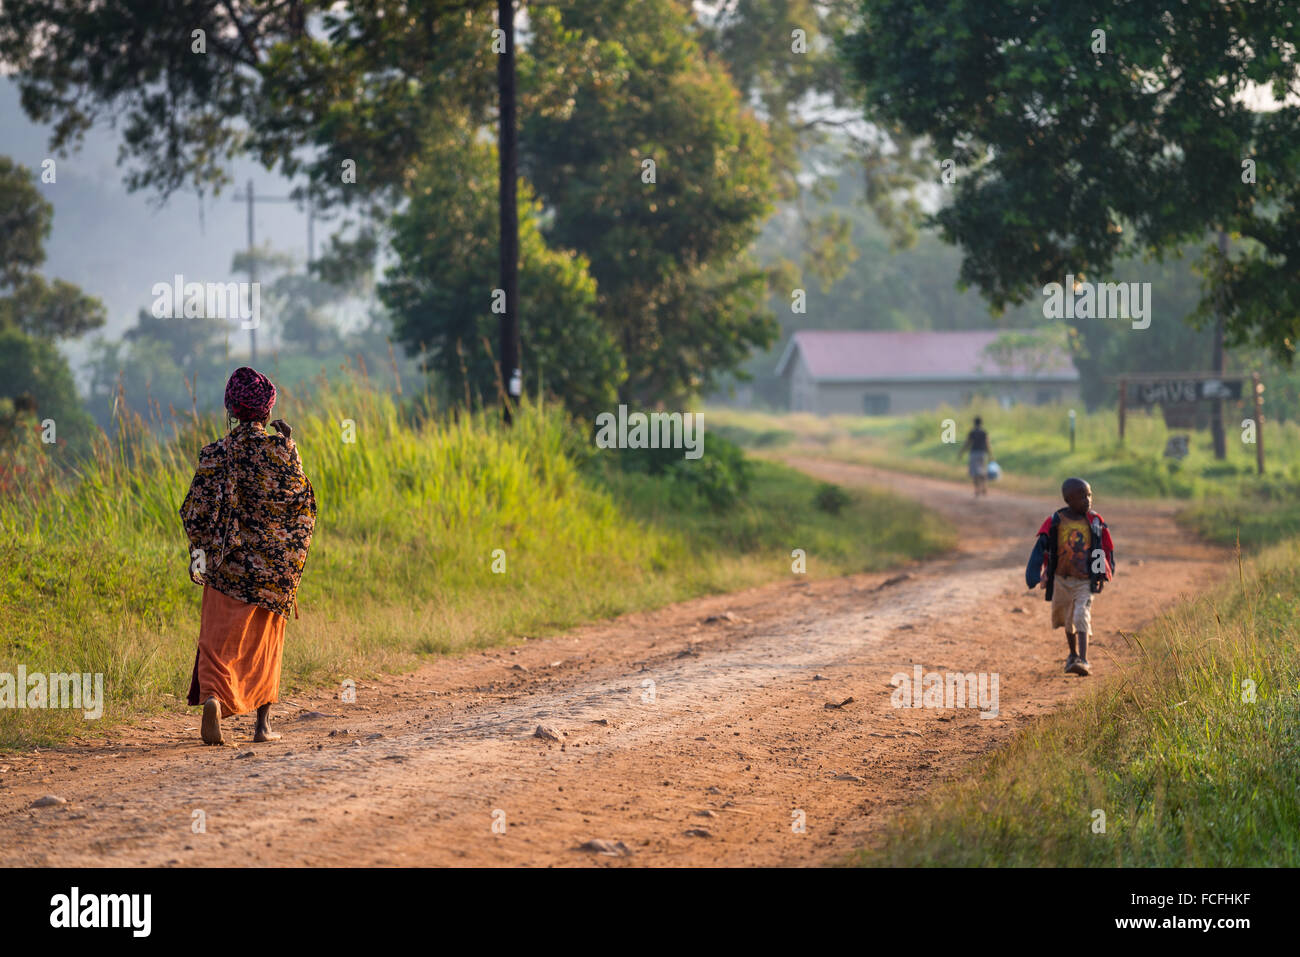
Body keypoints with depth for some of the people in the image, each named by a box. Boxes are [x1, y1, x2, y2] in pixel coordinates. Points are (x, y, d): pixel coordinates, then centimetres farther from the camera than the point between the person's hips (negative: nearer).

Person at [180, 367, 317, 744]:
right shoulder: (279, 448, -6)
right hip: (272, 560, 0)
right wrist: (289, 449, 4)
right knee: (265, 640, 13)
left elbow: (197, 510, -2)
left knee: (220, 638, 0)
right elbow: (298, 498, -5)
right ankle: (263, 723, 15)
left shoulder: (216, 453, 0)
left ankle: (212, 698, -28)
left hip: (227, 560, 0)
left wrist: (199, 552, 4)